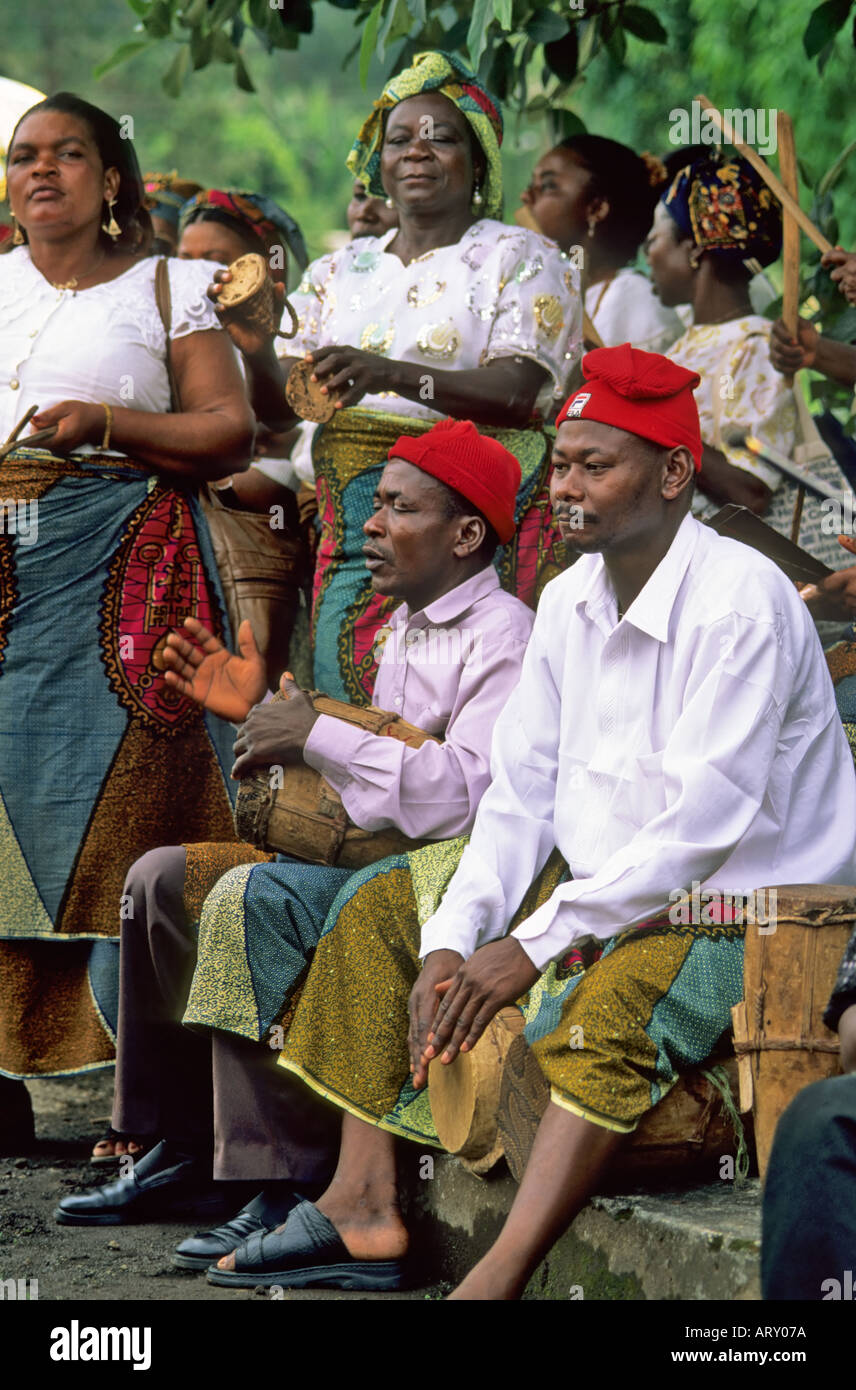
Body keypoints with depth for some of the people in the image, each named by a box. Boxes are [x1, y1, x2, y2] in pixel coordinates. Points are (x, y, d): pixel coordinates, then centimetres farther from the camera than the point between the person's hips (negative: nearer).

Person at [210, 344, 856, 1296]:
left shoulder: (741, 601, -19)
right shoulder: (567, 602, 8)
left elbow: (703, 825, -24)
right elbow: (521, 799, 8)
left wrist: (532, 946, -23)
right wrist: (451, 942, -9)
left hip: (737, 910, -9)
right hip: (597, 893, 9)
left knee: (609, 1003, -38)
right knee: (381, 906, 8)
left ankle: (496, 1281, -53)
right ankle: (363, 1205, -4)